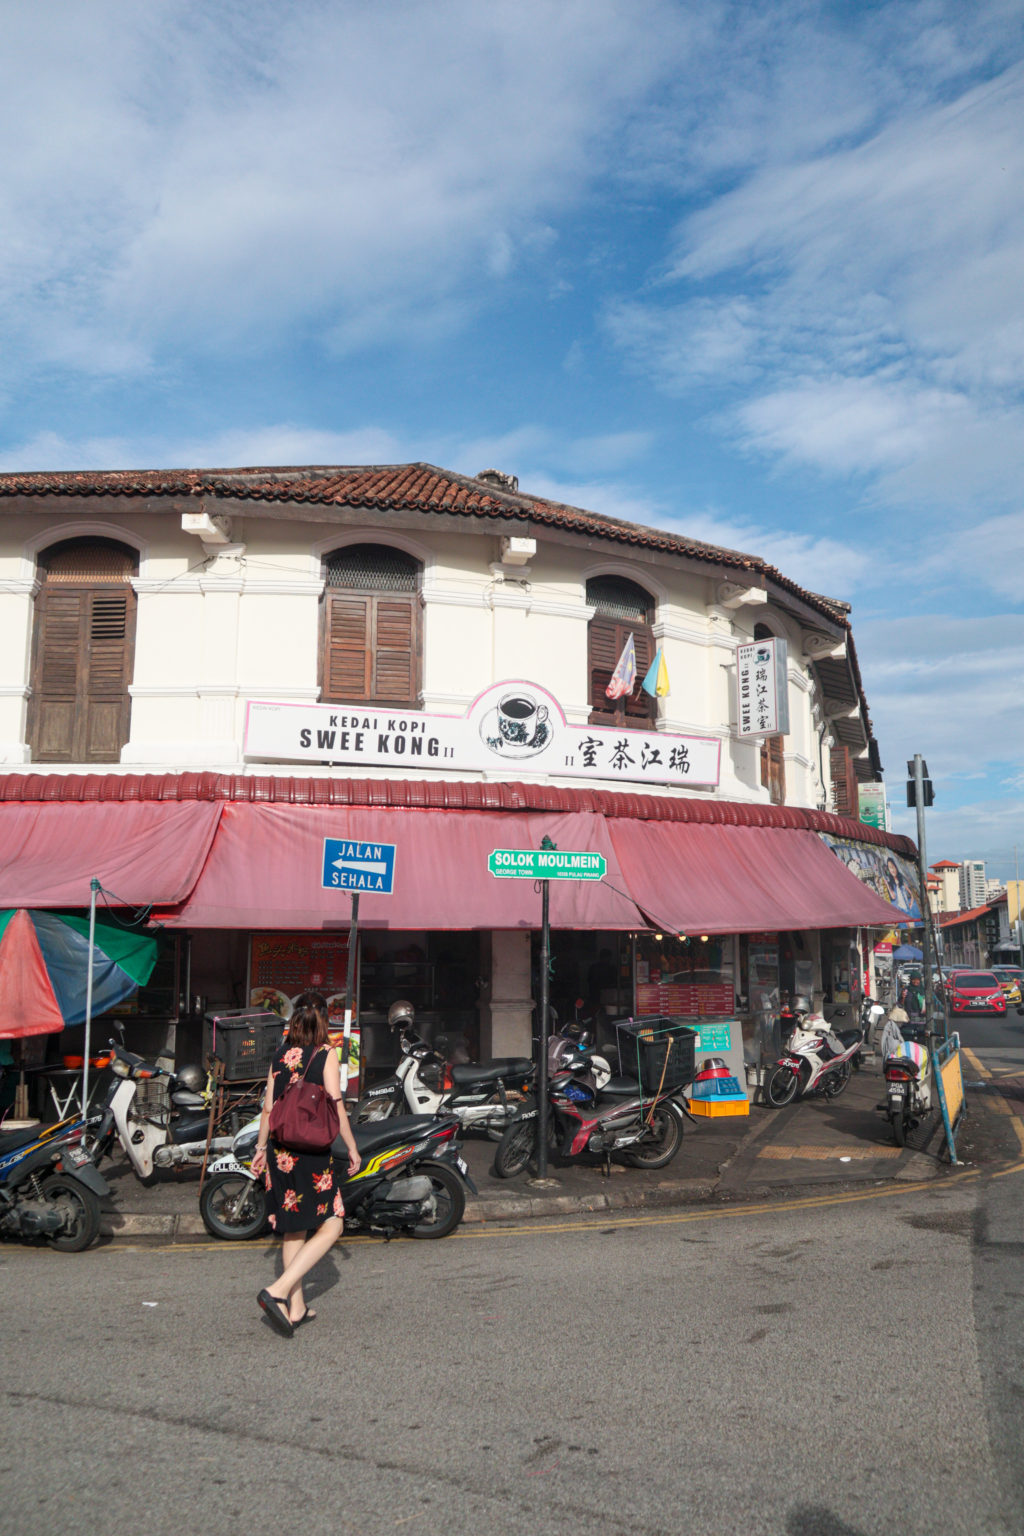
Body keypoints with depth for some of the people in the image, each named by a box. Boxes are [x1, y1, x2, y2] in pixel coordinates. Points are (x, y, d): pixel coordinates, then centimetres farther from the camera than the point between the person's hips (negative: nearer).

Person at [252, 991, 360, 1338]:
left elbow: (268, 1107, 9)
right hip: (311, 1152, -6)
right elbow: (335, 1107, -10)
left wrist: (261, 1146, 20)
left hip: (279, 1151, 6)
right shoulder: (325, 1054, -9)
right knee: (330, 1226, 3)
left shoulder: (280, 1053, 6)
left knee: (293, 1229, 17)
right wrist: (352, 1148, 0)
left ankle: (296, 1309, 23)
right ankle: (277, 1292, -9)